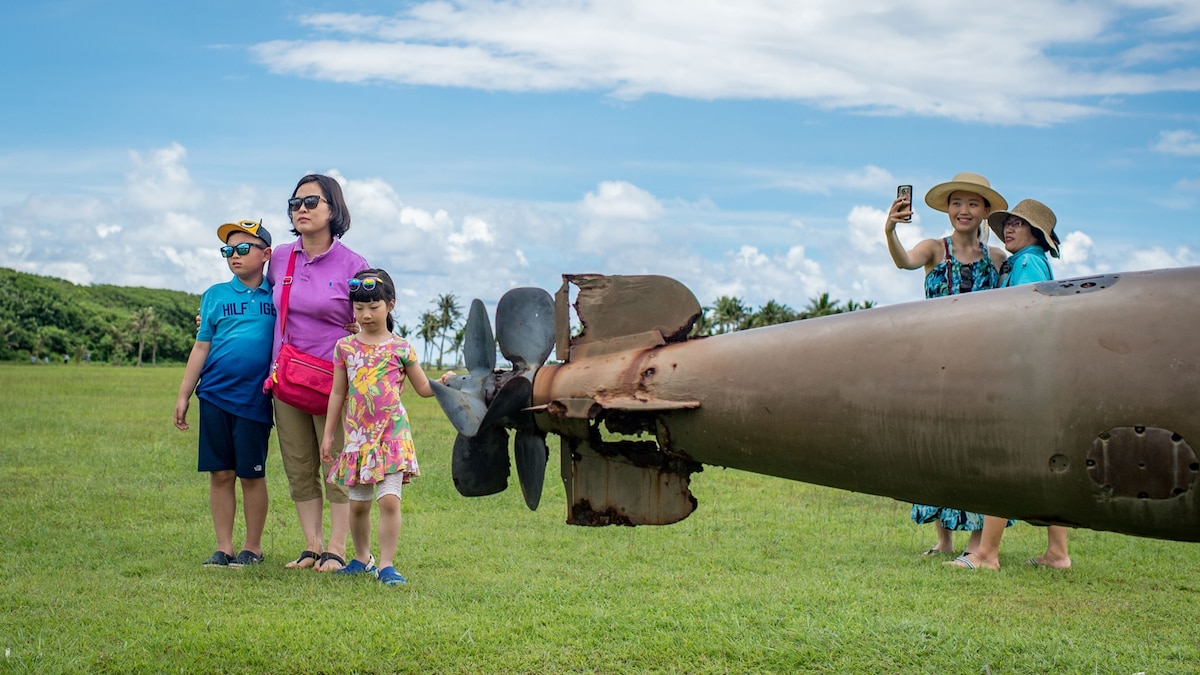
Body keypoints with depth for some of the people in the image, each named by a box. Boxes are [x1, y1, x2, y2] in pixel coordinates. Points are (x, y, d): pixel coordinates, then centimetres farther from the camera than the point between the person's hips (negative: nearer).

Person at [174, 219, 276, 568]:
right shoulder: (215, 296, 8)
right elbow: (201, 347, 9)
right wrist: (183, 395, 7)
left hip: (255, 399, -2)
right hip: (215, 395, 2)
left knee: (252, 474, 3)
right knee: (220, 474, 5)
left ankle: (252, 547, 16)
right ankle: (223, 548, 14)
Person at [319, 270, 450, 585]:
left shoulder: (401, 347, 1)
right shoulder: (345, 346, 6)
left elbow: (423, 388, 7)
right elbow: (338, 393, 11)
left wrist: (443, 383, -14)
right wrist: (328, 436, 10)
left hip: (392, 435, -2)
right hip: (358, 437, 3)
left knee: (389, 499, -11)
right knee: (358, 503, 10)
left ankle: (386, 564, -4)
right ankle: (362, 557, 29)